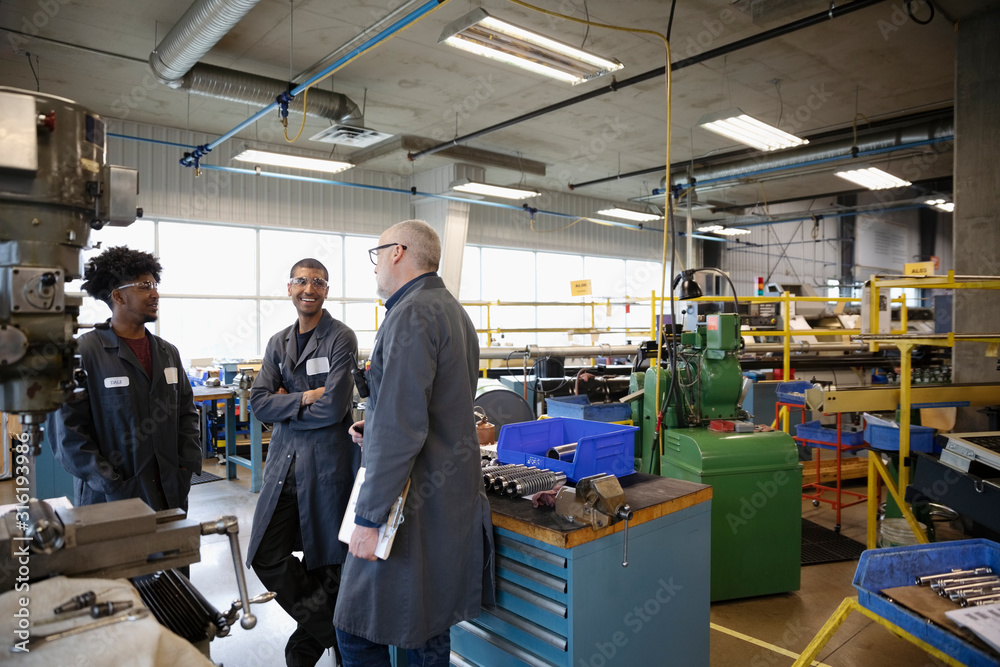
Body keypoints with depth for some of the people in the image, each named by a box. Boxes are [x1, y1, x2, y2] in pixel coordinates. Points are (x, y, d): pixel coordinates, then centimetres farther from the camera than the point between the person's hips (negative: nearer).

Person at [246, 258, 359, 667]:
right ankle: (326, 629, 25)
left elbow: (333, 408, -16)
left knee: (324, 562, 7)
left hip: (327, 462, -6)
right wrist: (305, 398, -12)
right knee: (266, 559, 5)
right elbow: (258, 403, 1)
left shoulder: (341, 339, -7)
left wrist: (285, 404, -4)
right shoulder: (278, 343, 12)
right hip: (283, 462, 6)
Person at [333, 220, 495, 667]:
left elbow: (401, 430, -24)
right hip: (453, 493, 10)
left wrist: (369, 517, -20)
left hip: (415, 502, -10)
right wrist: (376, 424, 14)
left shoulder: (411, 316, -17)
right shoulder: (455, 311, 14)